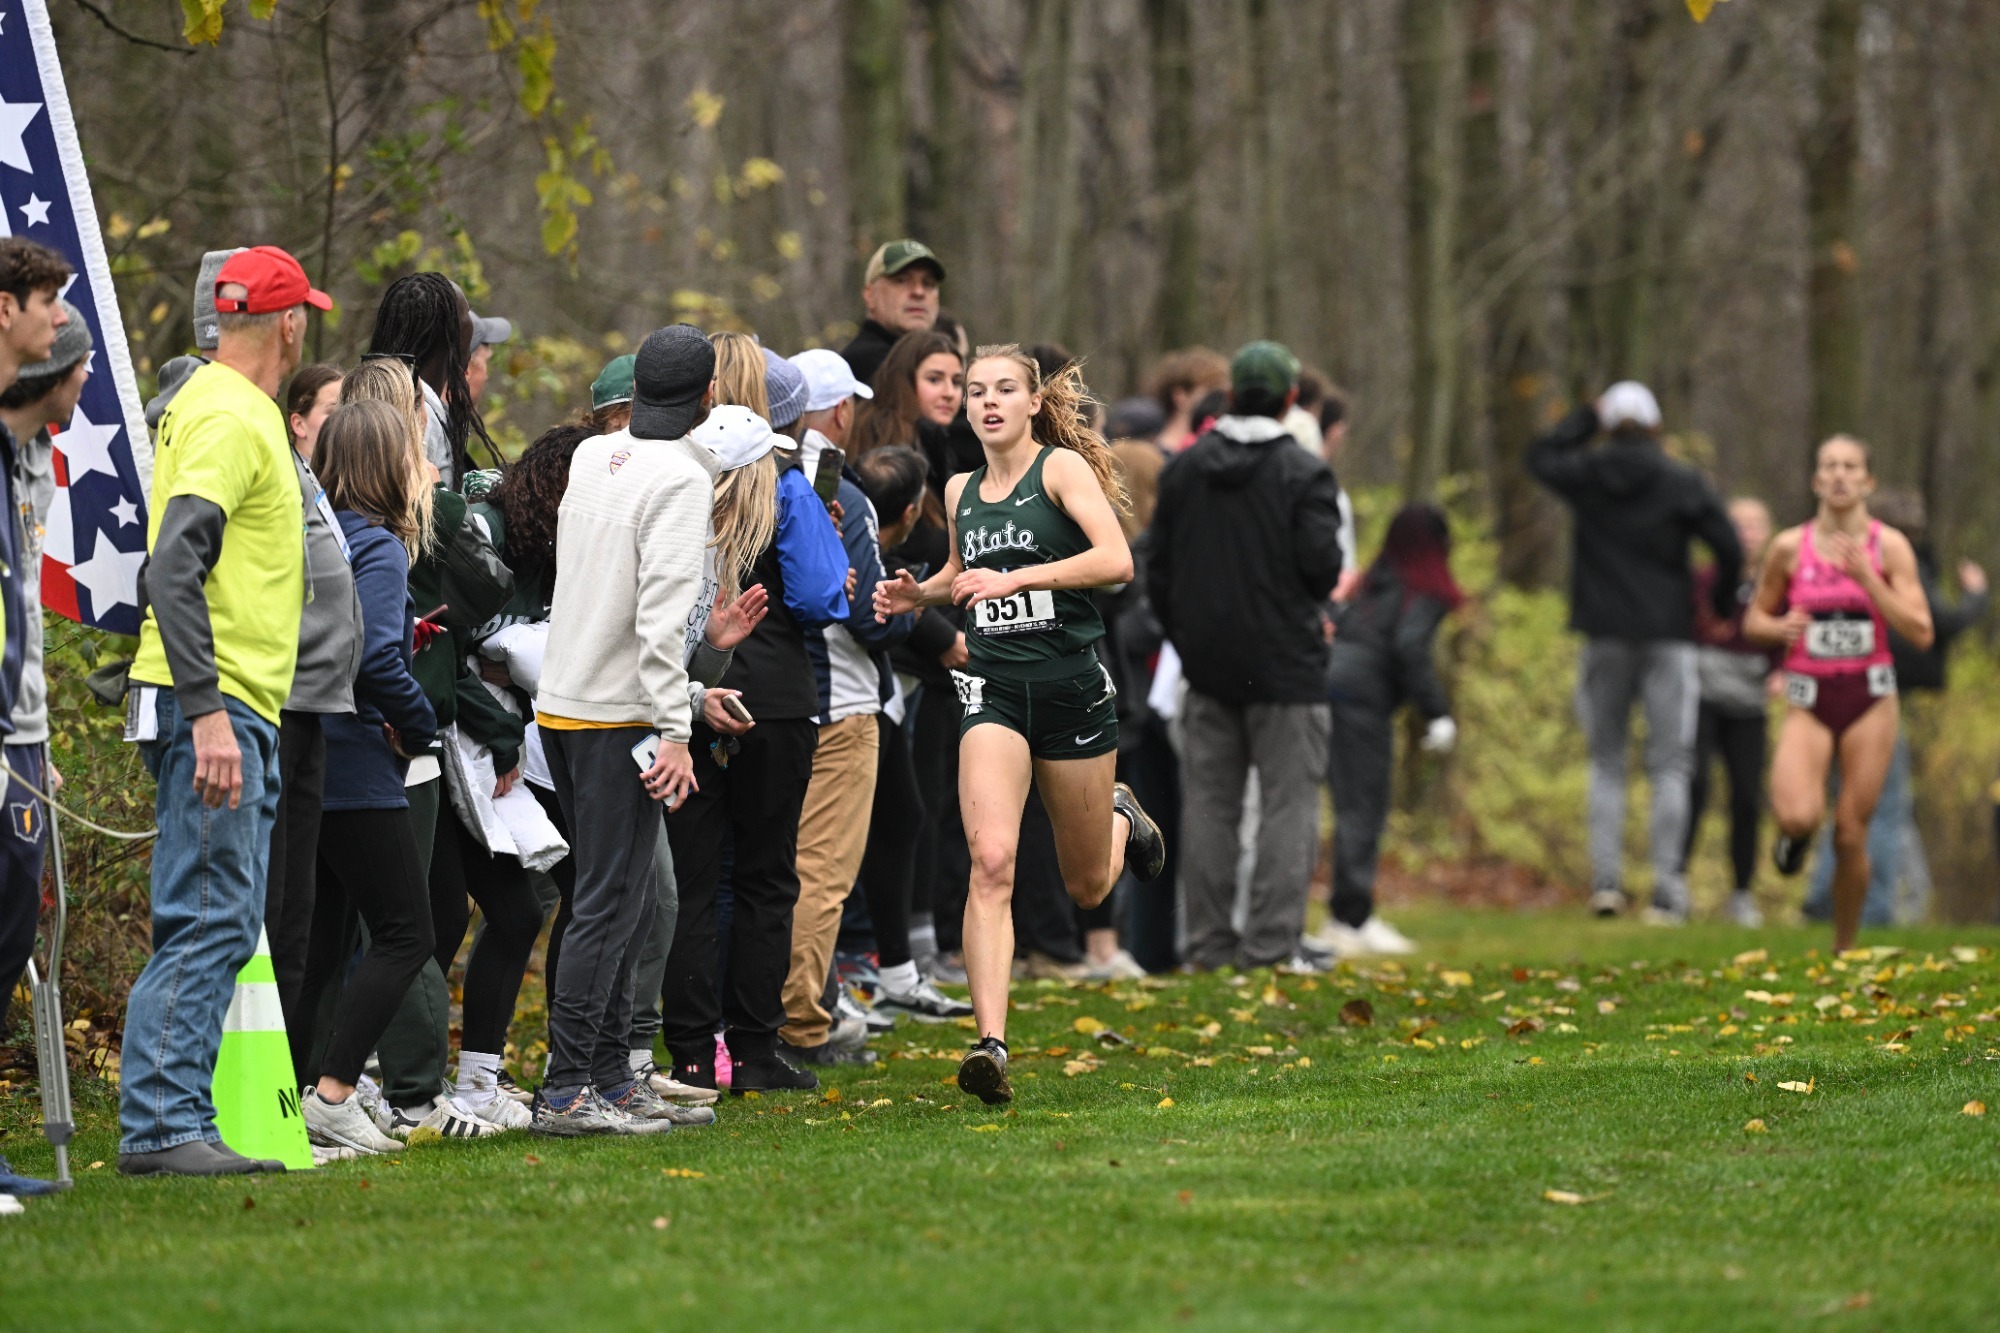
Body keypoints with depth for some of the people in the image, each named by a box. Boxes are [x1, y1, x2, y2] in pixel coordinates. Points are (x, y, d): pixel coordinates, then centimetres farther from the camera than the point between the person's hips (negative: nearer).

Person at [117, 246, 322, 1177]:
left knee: (222, 927, 10)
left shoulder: (231, 409, 18)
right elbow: (173, 567, -23)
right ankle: (157, 1127, -13)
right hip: (215, 706, -10)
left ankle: (179, 1125, 11)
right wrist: (207, 711, -27)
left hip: (233, 710, 10)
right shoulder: (228, 419, -13)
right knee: (206, 922, -12)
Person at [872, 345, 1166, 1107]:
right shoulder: (960, 492, 10)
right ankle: (990, 1044, -25)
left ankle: (1120, 818, 50)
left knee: (1086, 888, 13)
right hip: (994, 690, 3)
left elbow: (1116, 560, -20)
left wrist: (1016, 578, -24)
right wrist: (917, 595, 10)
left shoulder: (1062, 468, -6)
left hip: (1071, 685, -3)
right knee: (991, 862, -20)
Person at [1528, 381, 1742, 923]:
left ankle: (1606, 879, -1)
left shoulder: (1586, 475, 0)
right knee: (1668, 766, 1)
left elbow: (1540, 456, 20)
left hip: (1605, 636, 1)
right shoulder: (1683, 483, -3)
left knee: (1606, 761, 12)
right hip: (1667, 635, -1)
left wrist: (1587, 417, 22)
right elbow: (1729, 548, -7)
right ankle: (1666, 892, -4)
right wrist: (1723, 608, 9)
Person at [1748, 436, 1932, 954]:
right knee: (1799, 815, -25)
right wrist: (1781, 628, -11)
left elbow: (1920, 633, -8)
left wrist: (1866, 577, -16)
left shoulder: (1890, 547, -2)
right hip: (1809, 702, 0)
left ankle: (1844, 951, 18)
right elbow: (1753, 620, 12)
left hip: (1870, 699, 0)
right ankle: (1796, 833, 14)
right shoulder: (1789, 547, 0)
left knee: (1851, 835, -1)